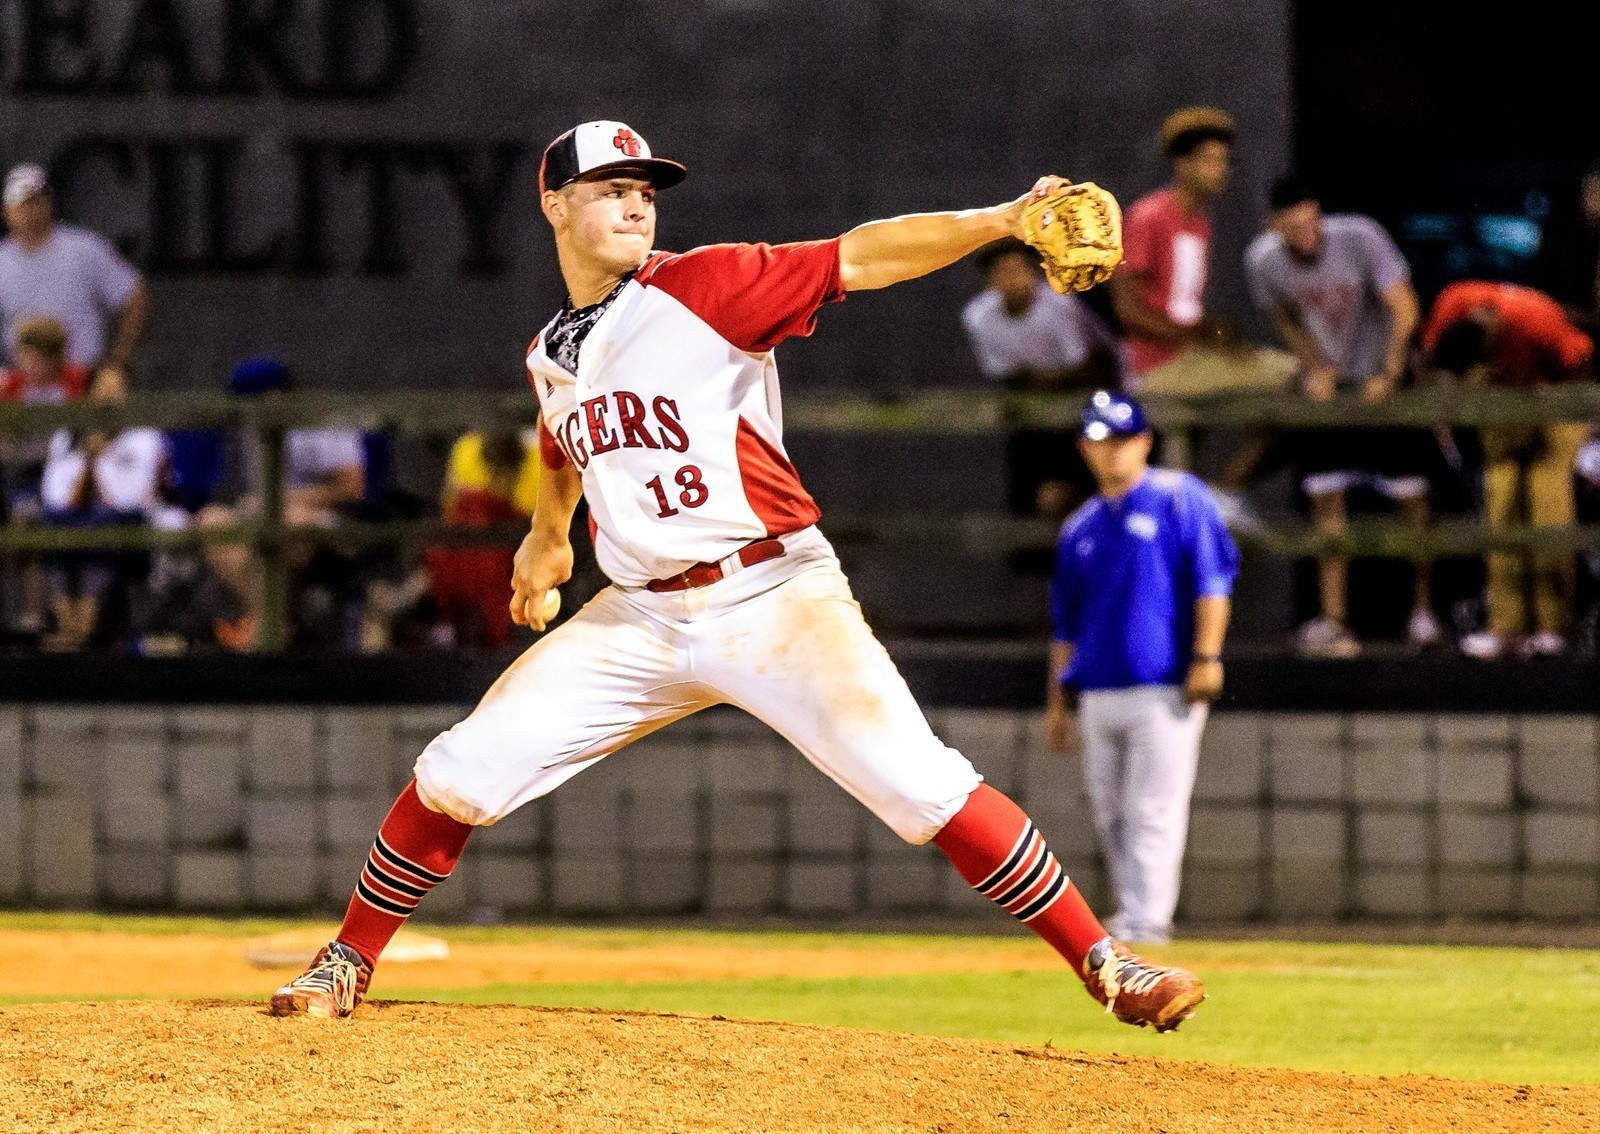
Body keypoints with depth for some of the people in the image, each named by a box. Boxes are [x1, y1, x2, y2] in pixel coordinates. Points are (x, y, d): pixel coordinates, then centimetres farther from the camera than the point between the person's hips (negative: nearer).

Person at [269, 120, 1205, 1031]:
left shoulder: (704, 287, -7)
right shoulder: (550, 357, 11)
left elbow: (856, 260, -17)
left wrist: (1001, 220, -28)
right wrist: (548, 535, 30)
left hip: (773, 599, -5)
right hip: (640, 618, 5)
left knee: (919, 785, -19)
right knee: (460, 773, -1)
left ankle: (1104, 963, -13)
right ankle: (349, 963, 18)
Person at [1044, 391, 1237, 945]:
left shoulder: (1180, 498, 2)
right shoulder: (1080, 528, 19)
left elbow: (1212, 580, -5)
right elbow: (1066, 623, 22)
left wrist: (1206, 656, -14)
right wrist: (1059, 696, 16)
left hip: (1165, 687, -6)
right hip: (1098, 690, 6)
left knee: (1153, 808, -11)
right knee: (1111, 816, 7)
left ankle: (1145, 921, -14)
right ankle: (1133, 910, 15)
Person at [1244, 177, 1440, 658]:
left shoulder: (1359, 237, -24)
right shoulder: (1263, 260, -14)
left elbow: (1403, 307, -18)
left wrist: (1389, 376, -22)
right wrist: (1315, 367, -6)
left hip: (1384, 381, -3)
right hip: (1326, 387, 3)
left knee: (1411, 493, -2)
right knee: (1325, 496, -4)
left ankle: (1423, 612, 8)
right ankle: (1332, 619, -1)